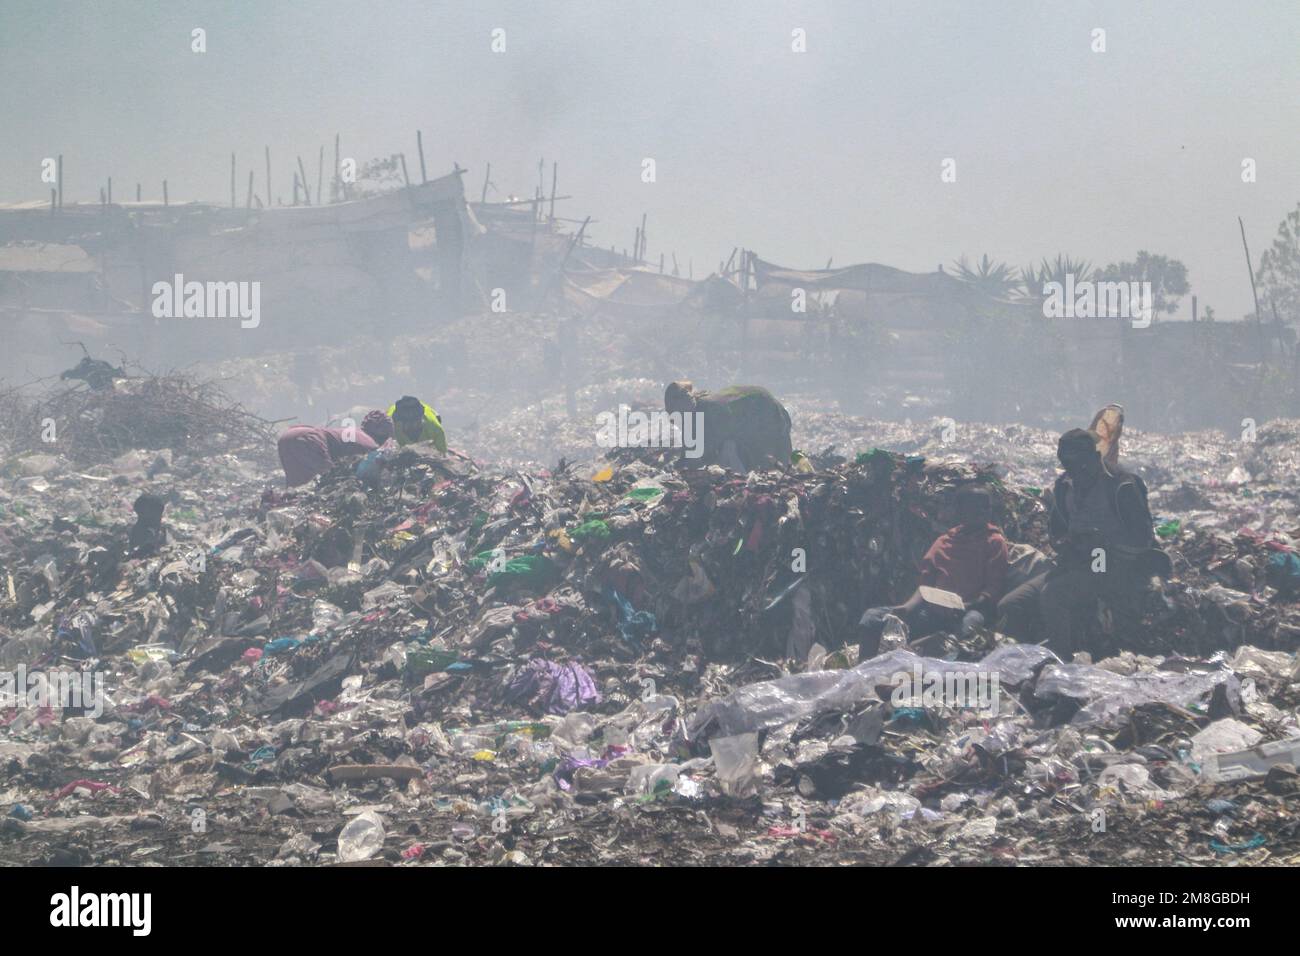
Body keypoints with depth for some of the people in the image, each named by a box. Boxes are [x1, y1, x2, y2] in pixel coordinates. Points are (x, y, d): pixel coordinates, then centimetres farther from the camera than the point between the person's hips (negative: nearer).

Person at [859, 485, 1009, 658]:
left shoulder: (994, 542, 13)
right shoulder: (943, 541, 26)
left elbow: (994, 590, 0)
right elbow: (926, 584, 18)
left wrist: (965, 606, -19)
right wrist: (907, 607, -4)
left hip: (970, 609, -5)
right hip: (934, 609, 5)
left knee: (971, 621, -43)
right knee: (872, 618, -14)